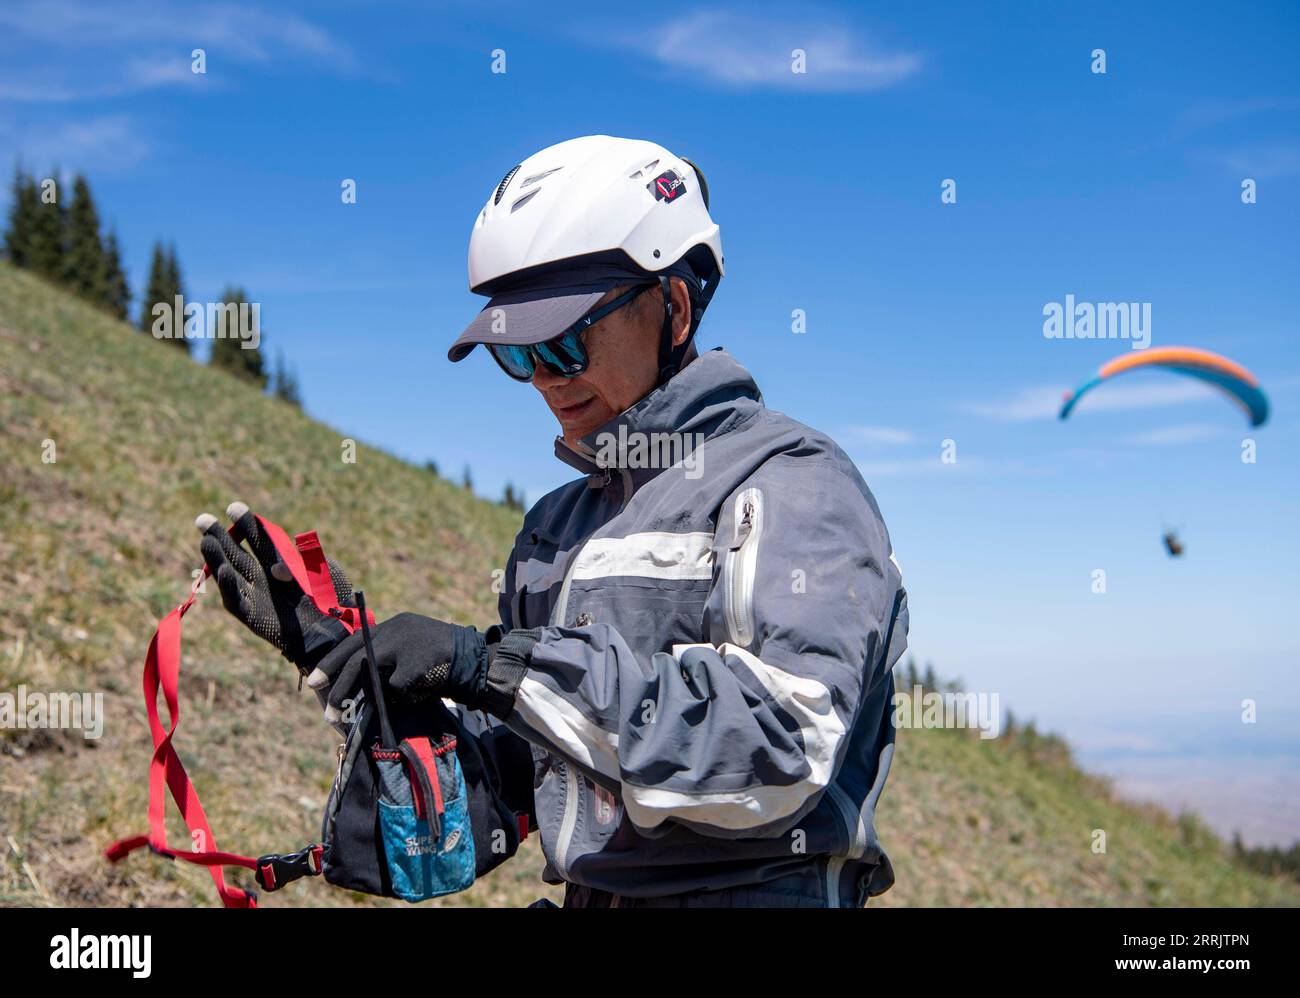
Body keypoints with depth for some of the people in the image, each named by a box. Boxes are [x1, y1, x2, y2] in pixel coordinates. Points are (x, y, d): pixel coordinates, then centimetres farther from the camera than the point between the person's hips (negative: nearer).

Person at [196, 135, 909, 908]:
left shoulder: (789, 484, -7)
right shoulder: (557, 526, 13)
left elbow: (784, 742, -21)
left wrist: (500, 667, -22)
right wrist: (332, 650, 7)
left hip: (750, 890, -5)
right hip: (587, 895, 5)